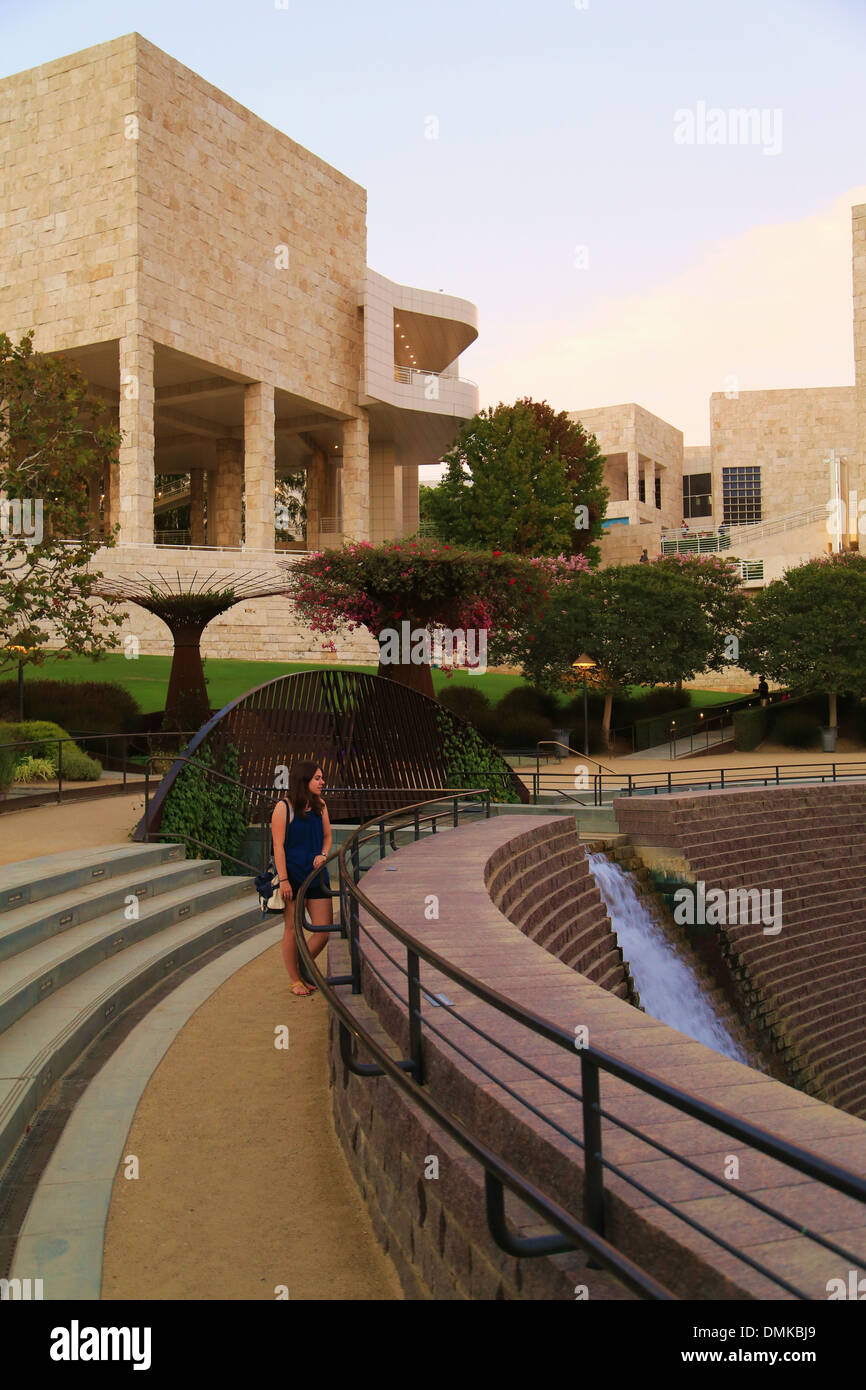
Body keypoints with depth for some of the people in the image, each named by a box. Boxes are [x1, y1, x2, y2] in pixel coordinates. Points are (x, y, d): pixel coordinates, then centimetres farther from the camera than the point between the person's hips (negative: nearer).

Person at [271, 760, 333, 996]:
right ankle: (294, 979, 19)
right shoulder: (284, 807, -9)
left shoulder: (320, 805, 8)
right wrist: (283, 879, -15)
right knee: (293, 929, 4)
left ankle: (302, 968, 25)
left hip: (316, 875, 5)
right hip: (293, 877, -5)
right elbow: (278, 846, -11)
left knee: (324, 929, 2)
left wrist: (323, 855, -2)